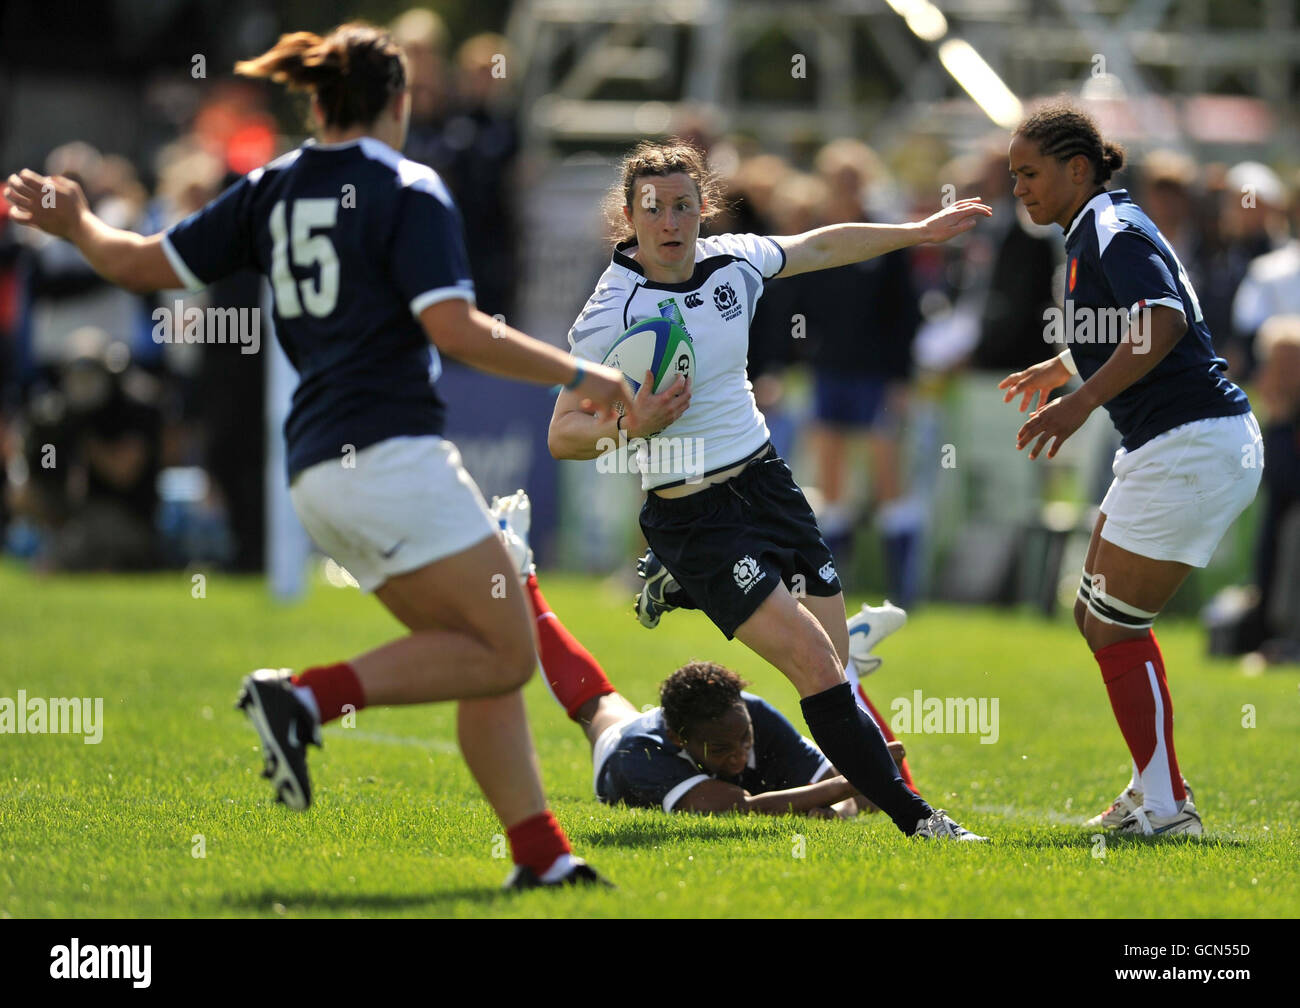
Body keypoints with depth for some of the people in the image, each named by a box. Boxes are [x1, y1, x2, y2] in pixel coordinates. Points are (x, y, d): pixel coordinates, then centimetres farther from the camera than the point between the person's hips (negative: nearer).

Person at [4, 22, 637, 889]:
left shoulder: (270, 192, 14)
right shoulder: (409, 192, -5)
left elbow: (143, 264, 15)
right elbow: (455, 329, -15)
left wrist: (75, 225, 33)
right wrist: (577, 376, -8)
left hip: (318, 474, 8)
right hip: (391, 451, -8)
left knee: (492, 657, 10)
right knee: (503, 653, -7)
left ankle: (542, 854, 2)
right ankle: (311, 695, -19)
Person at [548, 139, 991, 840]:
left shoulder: (733, 262, 2)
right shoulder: (611, 314, -14)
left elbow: (822, 247, 21)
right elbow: (563, 434, -10)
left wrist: (921, 231, 27)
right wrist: (631, 425, -29)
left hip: (766, 484, 7)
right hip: (693, 515, -7)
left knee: (838, 667, 1)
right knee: (814, 660, -15)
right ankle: (912, 816, -15)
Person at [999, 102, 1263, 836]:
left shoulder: (1113, 231, -13)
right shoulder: (1092, 233, 17)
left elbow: (1164, 322, -30)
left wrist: (1081, 401, -35)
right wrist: (1060, 368, 47)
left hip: (1192, 445, -11)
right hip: (1176, 448, 11)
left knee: (1113, 625, -7)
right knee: (1101, 617, 17)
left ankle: (1166, 808, -3)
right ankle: (1156, 788, 22)